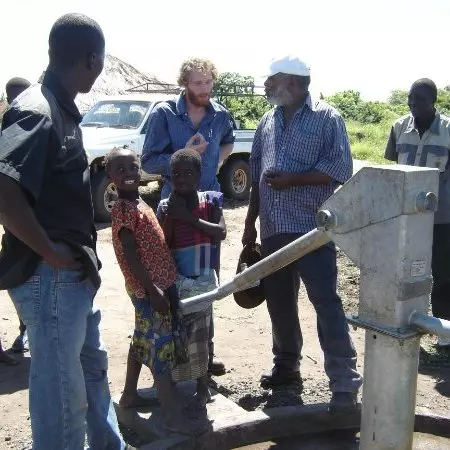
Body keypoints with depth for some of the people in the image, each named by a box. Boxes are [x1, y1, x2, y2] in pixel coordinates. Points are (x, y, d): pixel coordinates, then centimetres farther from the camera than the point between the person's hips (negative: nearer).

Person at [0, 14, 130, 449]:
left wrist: (79, 256, 12)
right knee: (62, 392, 4)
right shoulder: (36, 112, -19)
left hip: (73, 275, 10)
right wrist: (53, 254, -20)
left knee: (92, 367, 25)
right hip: (50, 278, -10)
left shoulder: (60, 109, 10)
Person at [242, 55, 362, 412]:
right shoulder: (269, 120, 14)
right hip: (273, 229, 6)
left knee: (326, 302, -6)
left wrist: (292, 179, -16)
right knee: (279, 301, 13)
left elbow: (341, 170, -10)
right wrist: (251, 221, 15)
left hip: (312, 228, -6)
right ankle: (287, 366, 30)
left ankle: (344, 383, 0)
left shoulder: (326, 118, -3)